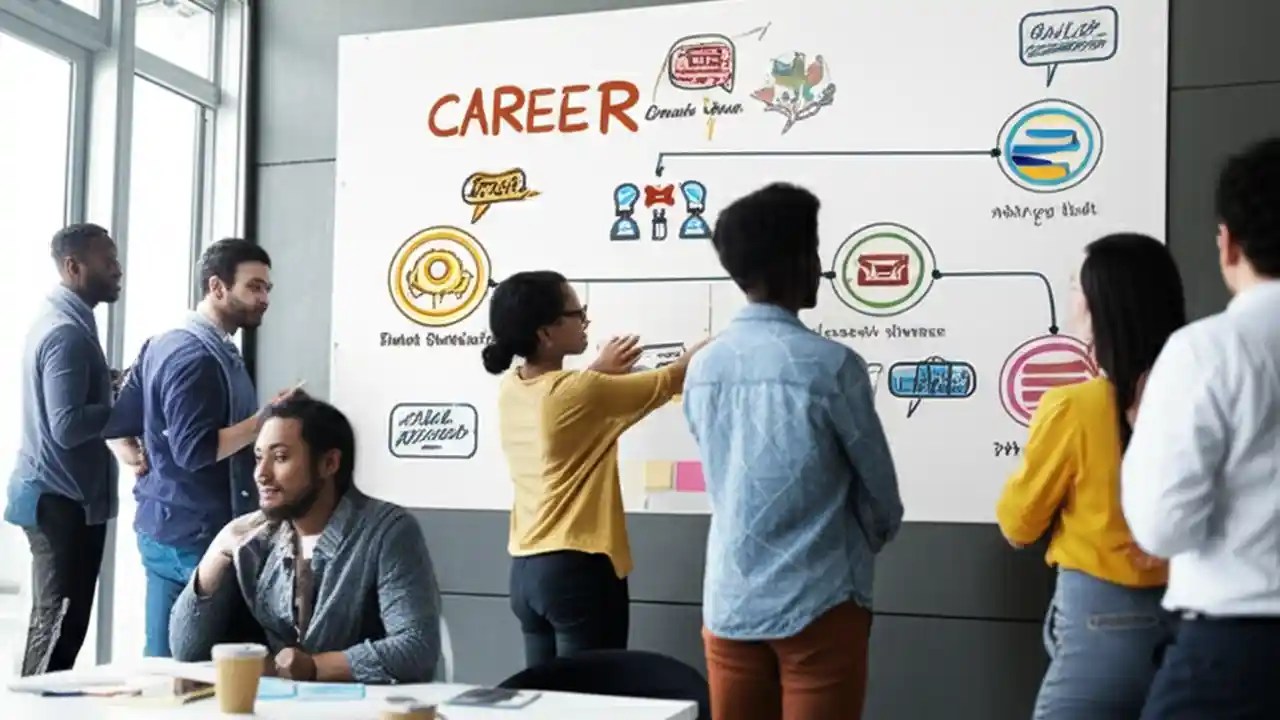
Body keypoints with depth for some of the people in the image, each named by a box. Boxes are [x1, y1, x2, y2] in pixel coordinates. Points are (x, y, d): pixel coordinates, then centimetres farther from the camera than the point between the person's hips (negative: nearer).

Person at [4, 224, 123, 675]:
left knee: (57, 623, 14)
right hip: (63, 499, -10)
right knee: (58, 626, -4)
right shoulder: (67, 332, -18)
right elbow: (68, 427, -26)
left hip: (60, 494, 10)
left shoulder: (63, 319, 13)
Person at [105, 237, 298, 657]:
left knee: (166, 660, 14)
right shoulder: (197, 357, -17)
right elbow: (195, 450, -24)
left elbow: (117, 427, 14)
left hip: (166, 527, 10)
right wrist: (265, 419, -22)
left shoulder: (164, 344, 12)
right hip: (196, 534, -10)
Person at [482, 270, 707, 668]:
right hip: (578, 569, -7)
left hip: (526, 569, 8)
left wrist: (598, 373, 13)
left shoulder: (511, 387, 3)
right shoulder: (581, 392, -17)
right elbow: (674, 378, -10)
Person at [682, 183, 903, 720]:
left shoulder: (702, 368, 2)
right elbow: (880, 488, -4)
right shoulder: (831, 365, -14)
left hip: (729, 603, 5)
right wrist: (866, 542, 18)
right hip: (817, 605, -5)